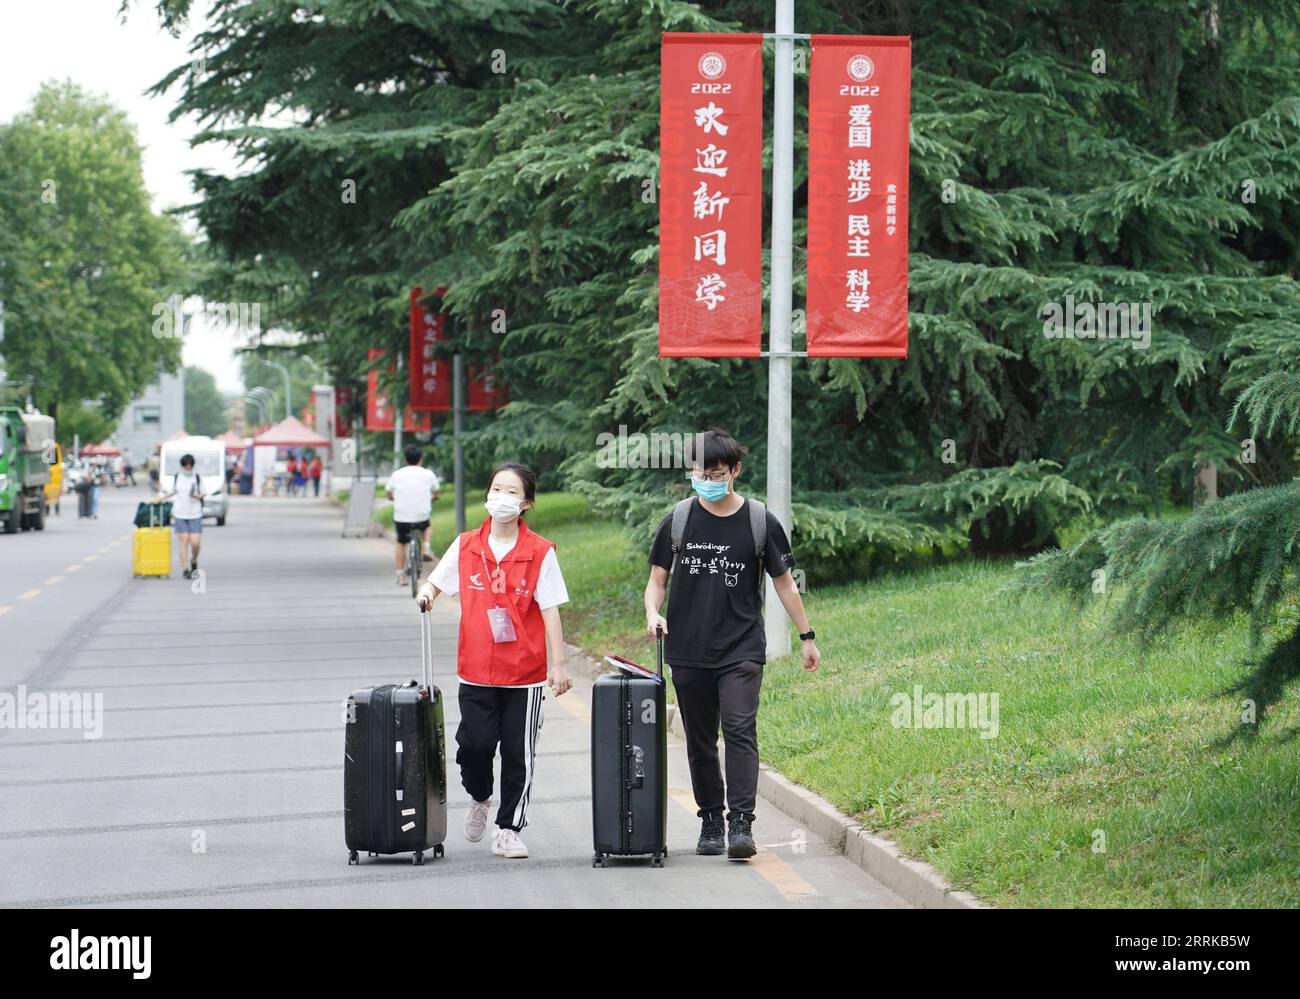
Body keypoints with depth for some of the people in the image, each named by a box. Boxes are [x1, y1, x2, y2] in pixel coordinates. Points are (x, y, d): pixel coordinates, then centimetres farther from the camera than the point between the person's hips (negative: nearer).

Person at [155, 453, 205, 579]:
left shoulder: (198, 477, 0)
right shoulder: (177, 477, 6)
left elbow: (202, 495, 3)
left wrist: (195, 495, -17)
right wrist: (161, 498, 12)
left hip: (195, 514, -1)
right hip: (180, 514, 1)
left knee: (195, 542, -7)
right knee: (184, 541, -3)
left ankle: (194, 561, 22)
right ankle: (185, 569, 0)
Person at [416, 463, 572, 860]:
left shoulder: (540, 553, -3)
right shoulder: (466, 547, 5)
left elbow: (550, 611, -2)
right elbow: (436, 582, 17)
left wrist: (558, 665, -6)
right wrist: (426, 592, -7)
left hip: (525, 673, -1)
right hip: (476, 670, 1)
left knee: (518, 752, 3)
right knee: (475, 742, -6)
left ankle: (508, 830, 15)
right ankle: (480, 799, 25)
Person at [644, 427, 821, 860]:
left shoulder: (759, 523, 0)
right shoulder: (677, 522, 4)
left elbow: (784, 582, 9)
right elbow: (656, 579, 10)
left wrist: (807, 637, 11)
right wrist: (652, 613, -11)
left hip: (742, 649, -2)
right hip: (688, 651, 2)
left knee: (740, 730, -16)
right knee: (700, 740, 8)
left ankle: (741, 824, -20)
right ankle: (710, 822, 19)